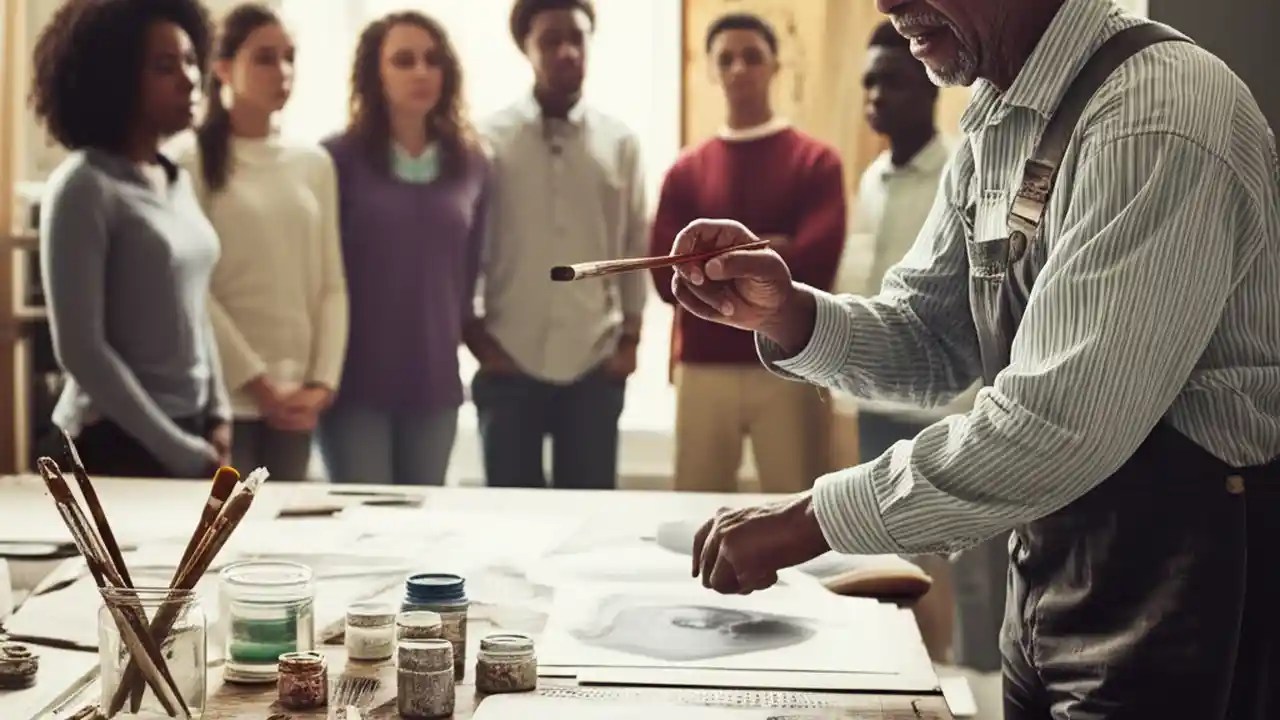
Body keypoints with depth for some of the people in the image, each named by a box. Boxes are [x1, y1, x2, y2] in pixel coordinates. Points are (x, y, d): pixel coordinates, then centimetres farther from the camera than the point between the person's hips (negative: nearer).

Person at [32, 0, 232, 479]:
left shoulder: (179, 180, 8)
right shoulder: (83, 186, -13)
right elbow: (79, 349, -17)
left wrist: (218, 418, 2)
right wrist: (182, 453, -15)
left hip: (193, 431, 6)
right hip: (122, 443, -6)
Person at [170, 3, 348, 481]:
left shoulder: (314, 163, 10)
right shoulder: (192, 160, -3)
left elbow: (332, 285, 7)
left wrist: (322, 383, -4)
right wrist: (258, 383, -12)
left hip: (295, 400, 4)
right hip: (223, 395, -4)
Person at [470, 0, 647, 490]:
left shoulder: (620, 143, 6)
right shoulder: (488, 141, -1)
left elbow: (635, 248, 9)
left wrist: (630, 338, 4)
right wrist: (476, 338, -2)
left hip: (595, 363, 1)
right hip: (509, 363, -1)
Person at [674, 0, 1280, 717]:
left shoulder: (1160, 118, -24)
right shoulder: (1003, 120, 5)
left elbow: (1059, 422, -30)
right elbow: (932, 338, 9)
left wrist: (811, 520, -24)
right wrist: (785, 313, -10)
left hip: (1184, 584, -8)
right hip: (1055, 569, 8)